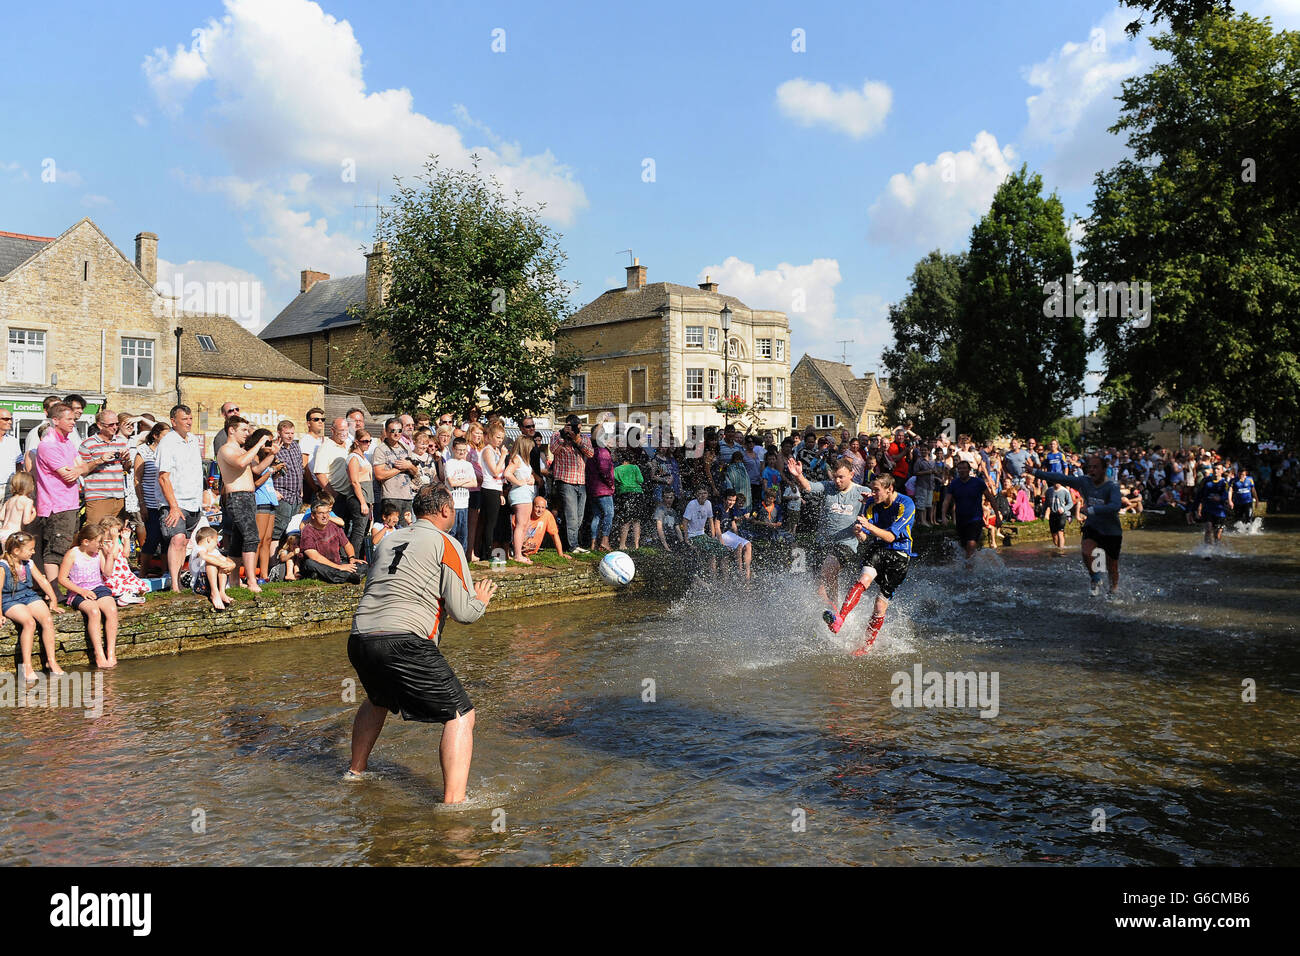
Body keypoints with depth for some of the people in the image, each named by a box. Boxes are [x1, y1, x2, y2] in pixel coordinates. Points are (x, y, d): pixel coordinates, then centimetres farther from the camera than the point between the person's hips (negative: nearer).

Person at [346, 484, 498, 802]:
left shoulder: (388, 540, 19)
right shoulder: (446, 544, 1)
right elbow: (463, 612, -5)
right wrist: (481, 600, 17)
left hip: (358, 640, 8)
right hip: (404, 642, -7)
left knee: (378, 700, 37)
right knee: (461, 715, 1)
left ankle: (355, 771, 49)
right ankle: (453, 801, -9)